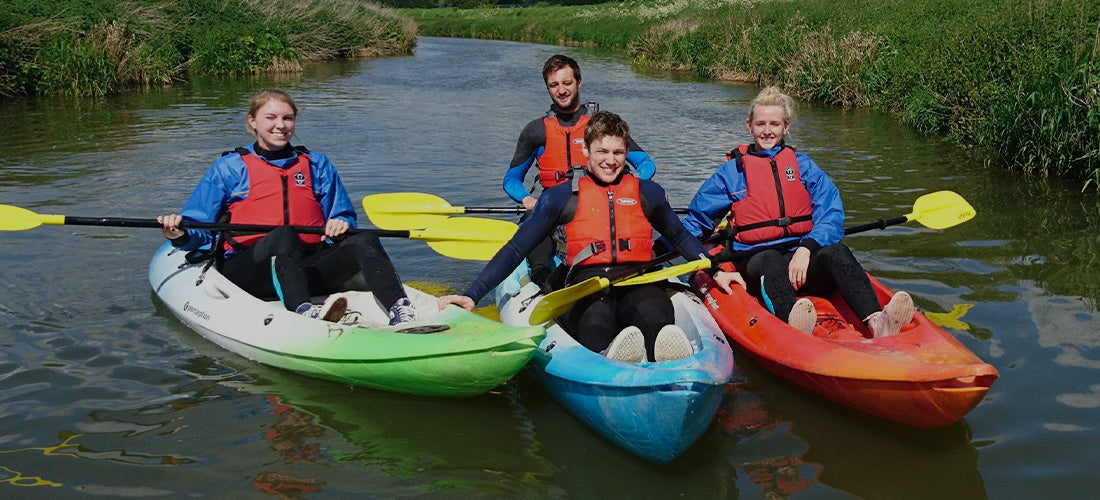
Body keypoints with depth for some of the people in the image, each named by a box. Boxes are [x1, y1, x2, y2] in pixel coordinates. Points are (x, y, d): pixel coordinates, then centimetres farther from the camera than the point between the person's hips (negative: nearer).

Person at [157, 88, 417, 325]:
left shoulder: (317, 165, 20)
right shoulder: (229, 167, 12)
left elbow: (343, 216, 20)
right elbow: (199, 230, 7)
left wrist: (341, 226, -5)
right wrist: (180, 234, -16)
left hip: (307, 268, 3)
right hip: (247, 269, -3)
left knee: (364, 240, -24)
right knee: (284, 236, -36)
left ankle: (401, 310, -48)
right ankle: (303, 311, -62)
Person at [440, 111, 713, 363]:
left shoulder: (647, 193, 17)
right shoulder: (562, 196, 11)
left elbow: (681, 237, 34)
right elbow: (515, 250, 10)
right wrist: (472, 295, 2)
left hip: (637, 286, 1)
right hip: (585, 288, -1)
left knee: (656, 310, -38)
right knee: (595, 315, -40)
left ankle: (667, 367, -69)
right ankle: (608, 361, -71)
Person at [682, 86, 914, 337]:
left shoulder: (803, 165, 17)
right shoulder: (732, 171, 14)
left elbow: (832, 215, 5)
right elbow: (694, 223, 13)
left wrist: (806, 249, -16)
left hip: (803, 257, 2)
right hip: (755, 262, -2)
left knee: (836, 251, -30)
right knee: (771, 260, -37)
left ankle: (876, 322, -56)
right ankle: (793, 326, -67)